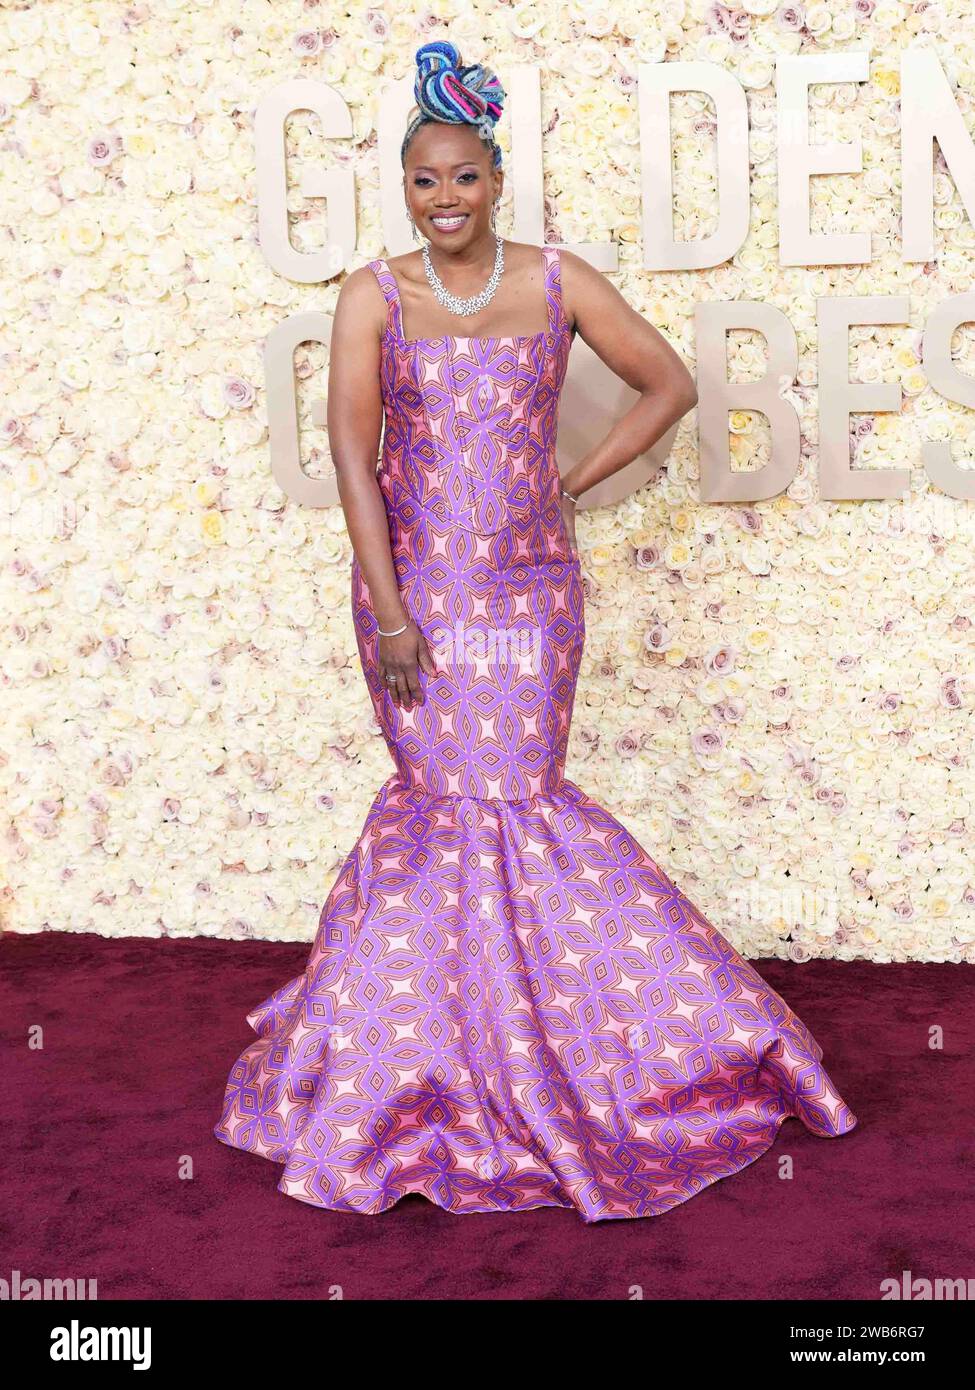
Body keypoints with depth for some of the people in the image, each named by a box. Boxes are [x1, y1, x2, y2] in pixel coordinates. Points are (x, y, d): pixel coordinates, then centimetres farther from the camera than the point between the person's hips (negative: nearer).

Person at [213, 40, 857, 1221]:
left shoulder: (557, 283, 2)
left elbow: (671, 385, 9)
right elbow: (351, 453, -6)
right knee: (453, 794, 1)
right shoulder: (373, 297, 0)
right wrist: (389, 609, -12)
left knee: (508, 793, 0)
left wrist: (576, 481, 2)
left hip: (528, 578, 0)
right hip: (413, 577, 0)